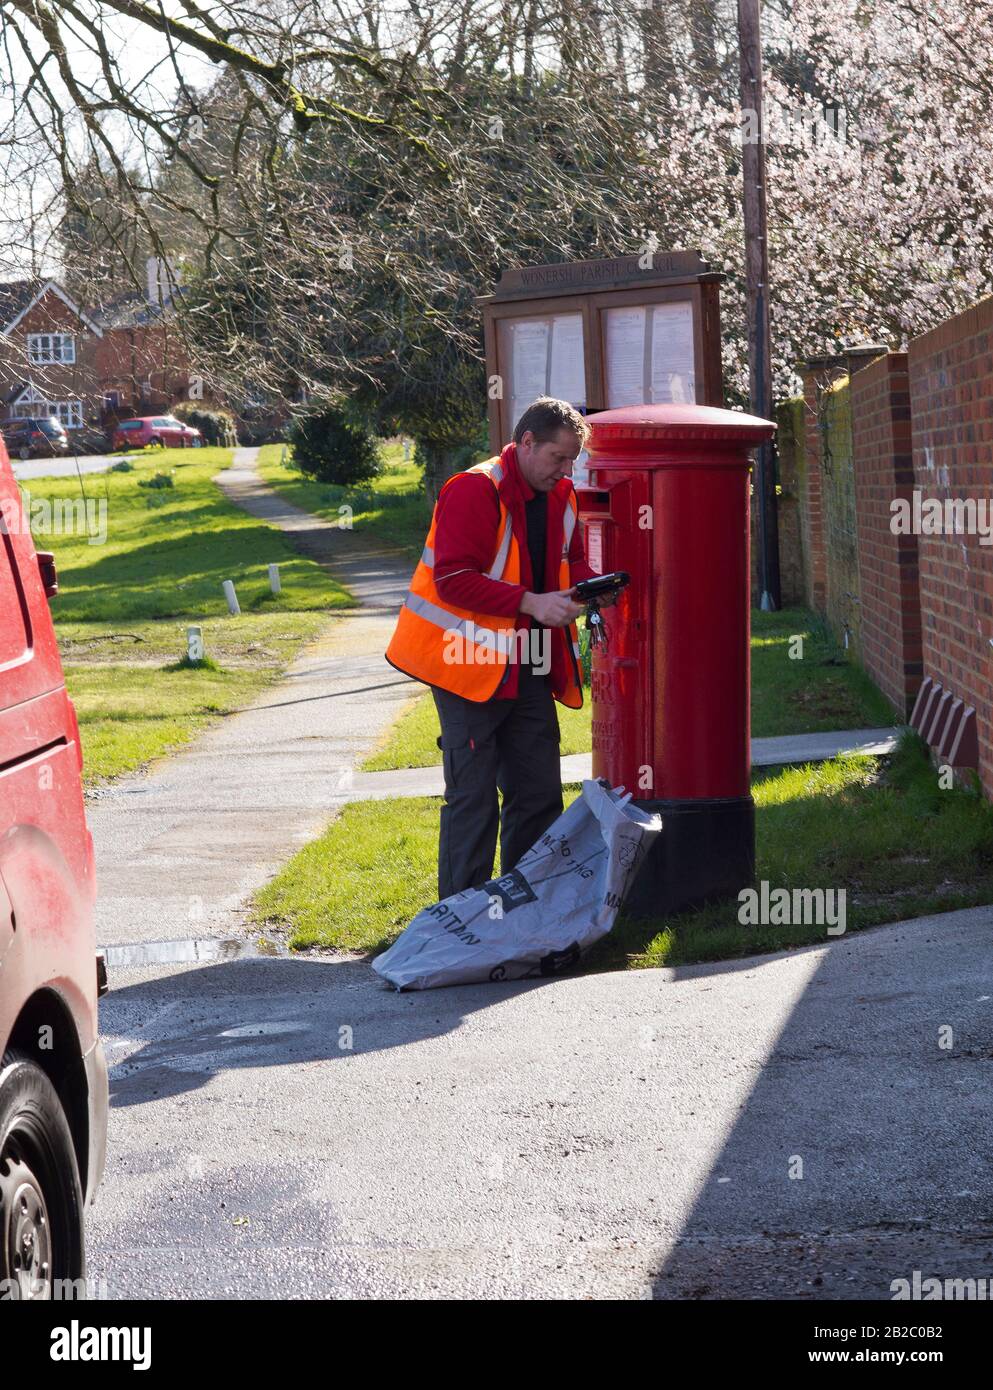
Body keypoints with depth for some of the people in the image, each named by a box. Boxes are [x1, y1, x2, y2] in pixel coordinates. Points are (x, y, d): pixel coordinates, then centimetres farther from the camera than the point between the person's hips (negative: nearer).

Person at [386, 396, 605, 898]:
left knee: (539, 792, 12)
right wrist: (531, 602, -27)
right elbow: (454, 579, -22)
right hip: (469, 666, -8)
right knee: (473, 799, -5)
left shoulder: (559, 496, 9)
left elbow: (570, 562, 22)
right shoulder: (474, 491, -16)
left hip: (527, 669, 8)